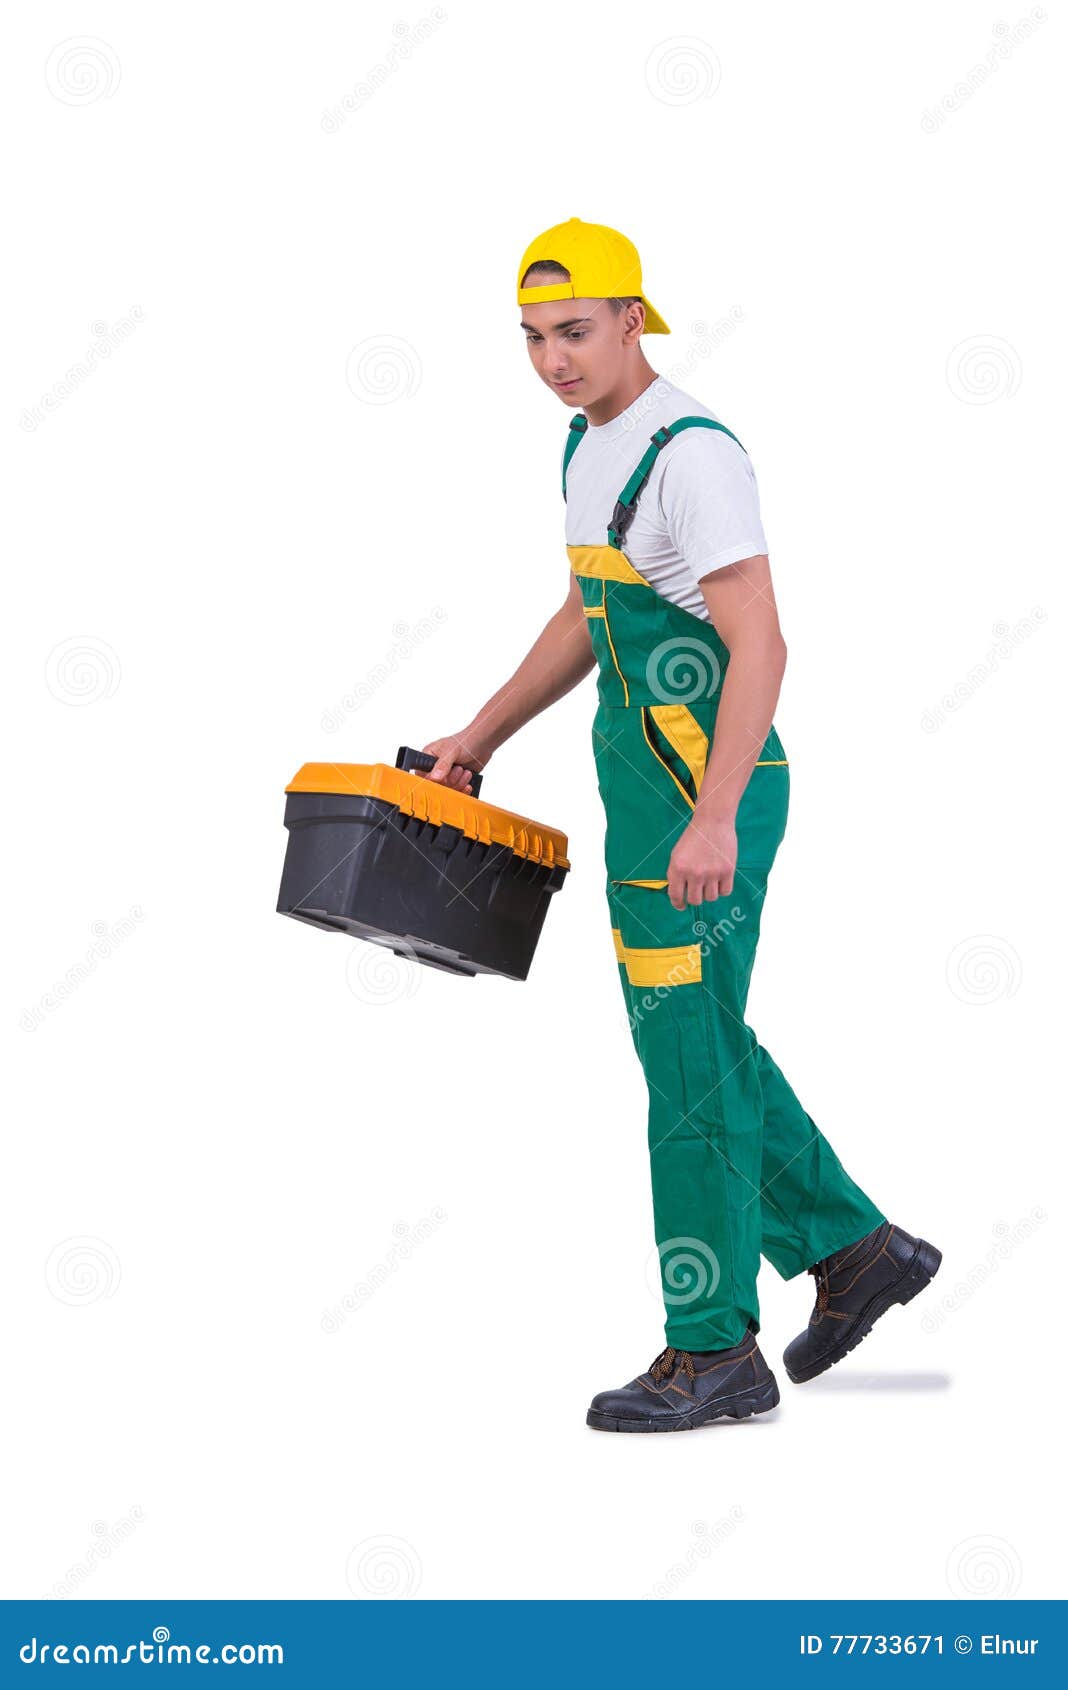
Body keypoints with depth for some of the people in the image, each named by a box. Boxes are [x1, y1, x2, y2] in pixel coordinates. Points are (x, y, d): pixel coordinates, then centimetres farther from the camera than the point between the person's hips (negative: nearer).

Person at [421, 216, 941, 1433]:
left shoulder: (691, 453, -17)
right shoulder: (589, 444, 13)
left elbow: (759, 648, -24)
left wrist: (713, 822, -31)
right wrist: (480, 736, 29)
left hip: (707, 792, -10)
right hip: (643, 789, 10)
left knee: (689, 1060, -4)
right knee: (704, 1046, 17)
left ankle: (714, 1352, 6)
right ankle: (852, 1248, 30)